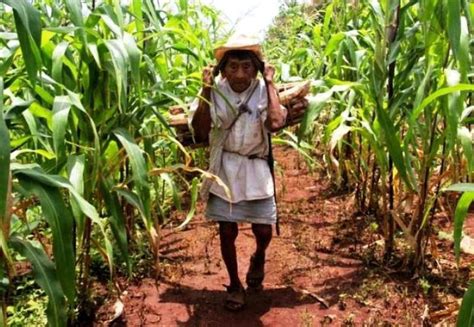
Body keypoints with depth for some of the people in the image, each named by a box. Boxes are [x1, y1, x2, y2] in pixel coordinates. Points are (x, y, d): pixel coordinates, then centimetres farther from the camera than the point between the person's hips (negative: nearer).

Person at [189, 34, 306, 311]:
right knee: (227, 232, 6)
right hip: (224, 168, 0)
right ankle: (235, 285, 29)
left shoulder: (264, 90, -9)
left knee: (263, 231, 5)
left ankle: (258, 258, 42)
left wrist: (270, 82, -19)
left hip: (256, 169, 0)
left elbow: (276, 123, -29)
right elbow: (200, 134, -16)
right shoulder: (215, 91, -8)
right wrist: (205, 90, -19)